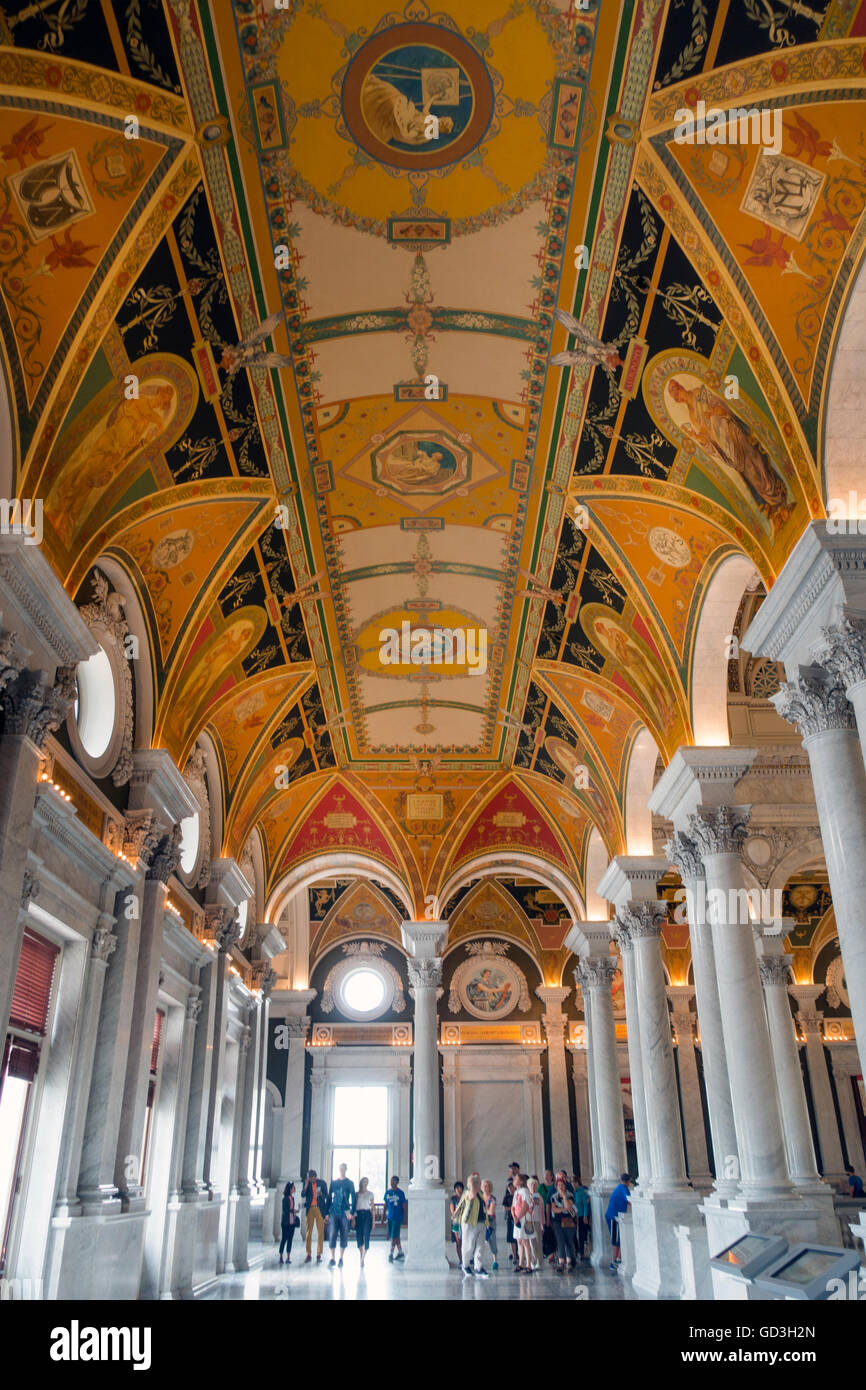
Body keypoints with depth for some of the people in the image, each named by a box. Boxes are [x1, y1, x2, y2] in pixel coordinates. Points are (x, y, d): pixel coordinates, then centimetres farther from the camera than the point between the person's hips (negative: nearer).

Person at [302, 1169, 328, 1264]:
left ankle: (319, 1255, 3)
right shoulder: (307, 1183, 4)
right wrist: (306, 1186, -20)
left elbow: (326, 1196, 5)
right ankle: (309, 1255, 7)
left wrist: (321, 1194, -17)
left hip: (319, 1209, -1)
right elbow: (303, 1195, -5)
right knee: (309, 1232, 0)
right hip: (310, 1209, 1)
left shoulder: (322, 1183, 1)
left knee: (320, 1232, -3)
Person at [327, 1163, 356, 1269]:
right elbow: (329, 1197, 12)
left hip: (345, 1212, -1)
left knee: (344, 1236, 2)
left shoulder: (349, 1183, 5)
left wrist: (352, 1212, -6)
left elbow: (353, 1198, 3)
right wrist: (327, 1212, 7)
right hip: (334, 1212, 1)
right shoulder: (333, 1182, 10)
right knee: (332, 1235, -7)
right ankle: (332, 1259, -4)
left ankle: (341, 1258, 12)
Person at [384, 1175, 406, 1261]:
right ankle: (400, 1252, 26)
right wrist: (384, 1215, 11)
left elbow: (404, 1206, -4)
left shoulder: (400, 1193, -7)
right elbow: (386, 1204, 13)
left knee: (394, 1236, -8)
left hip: (398, 1218, -6)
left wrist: (405, 1217, -6)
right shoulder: (388, 1192, 6)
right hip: (390, 1217, 6)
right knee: (391, 1236, 12)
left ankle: (391, 1254, -3)